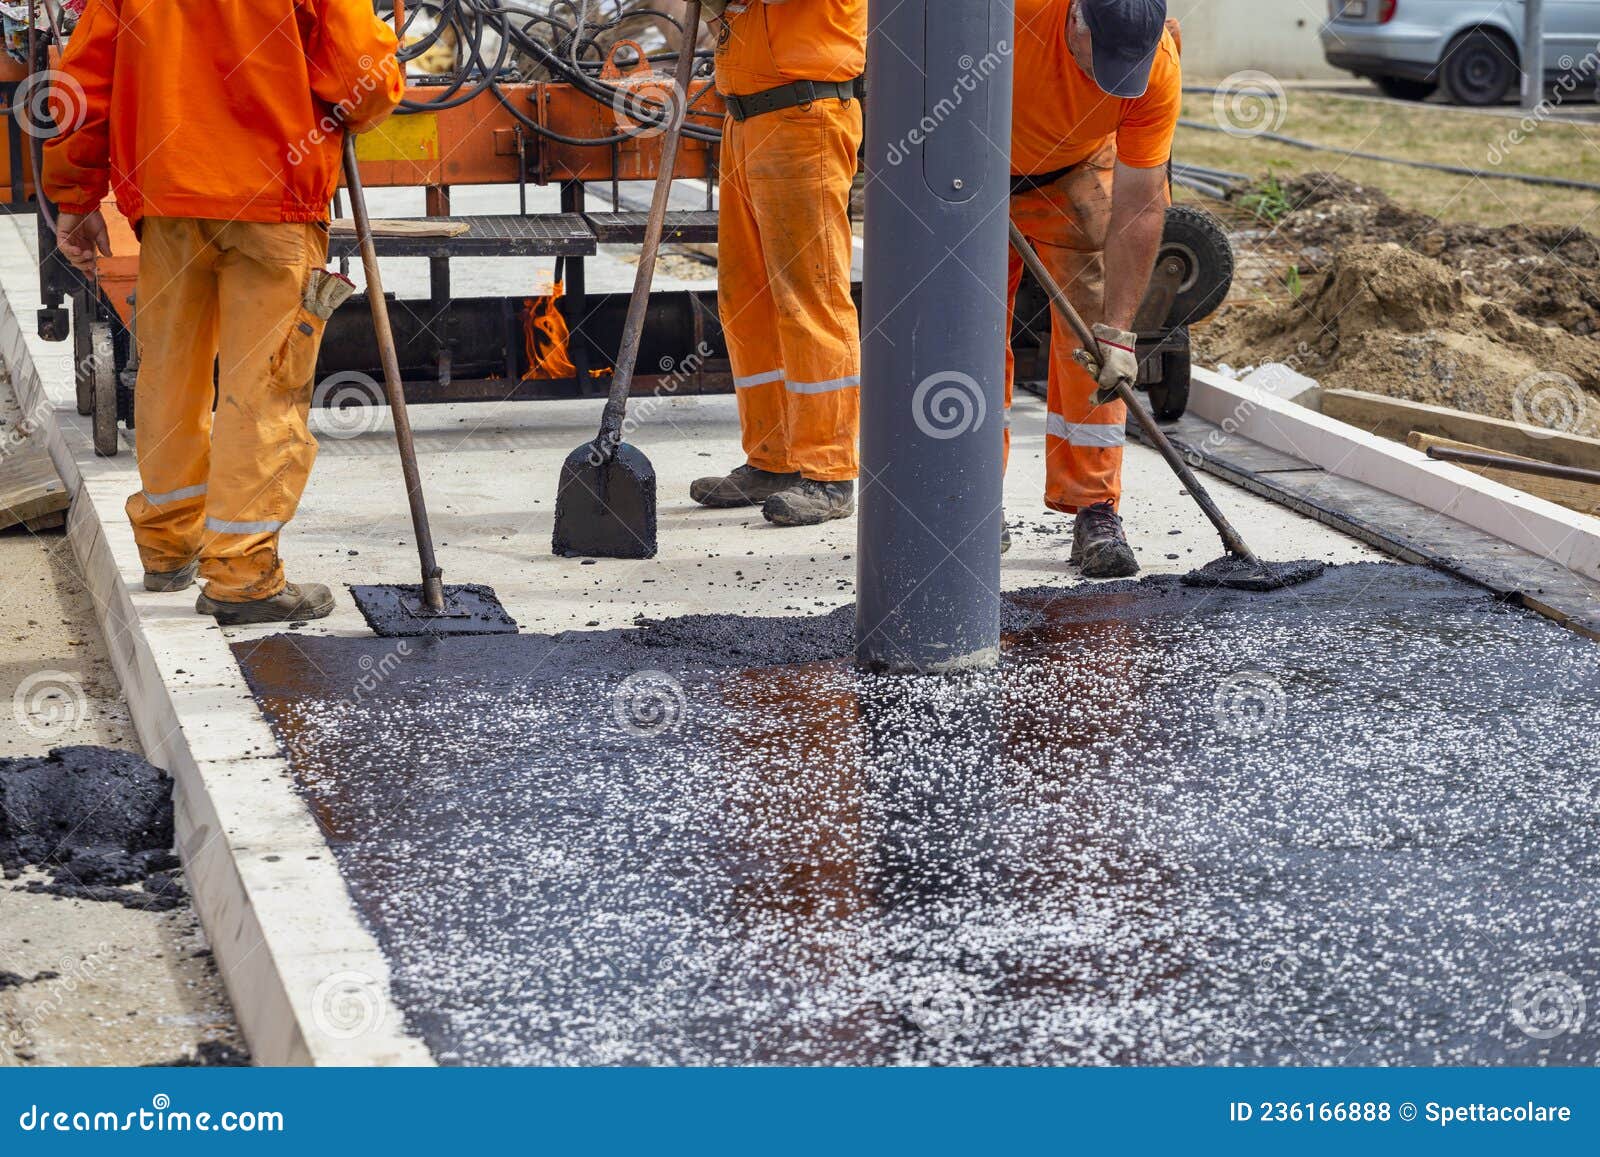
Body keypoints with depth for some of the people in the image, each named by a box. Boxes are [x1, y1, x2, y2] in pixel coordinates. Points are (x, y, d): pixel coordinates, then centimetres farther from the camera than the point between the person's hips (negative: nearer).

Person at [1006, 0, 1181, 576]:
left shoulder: (1158, 71, -32)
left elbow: (1137, 206, -28)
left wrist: (1118, 333, -31)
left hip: (1075, 172, 0)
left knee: (1090, 325, -12)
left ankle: (1094, 509, -8)